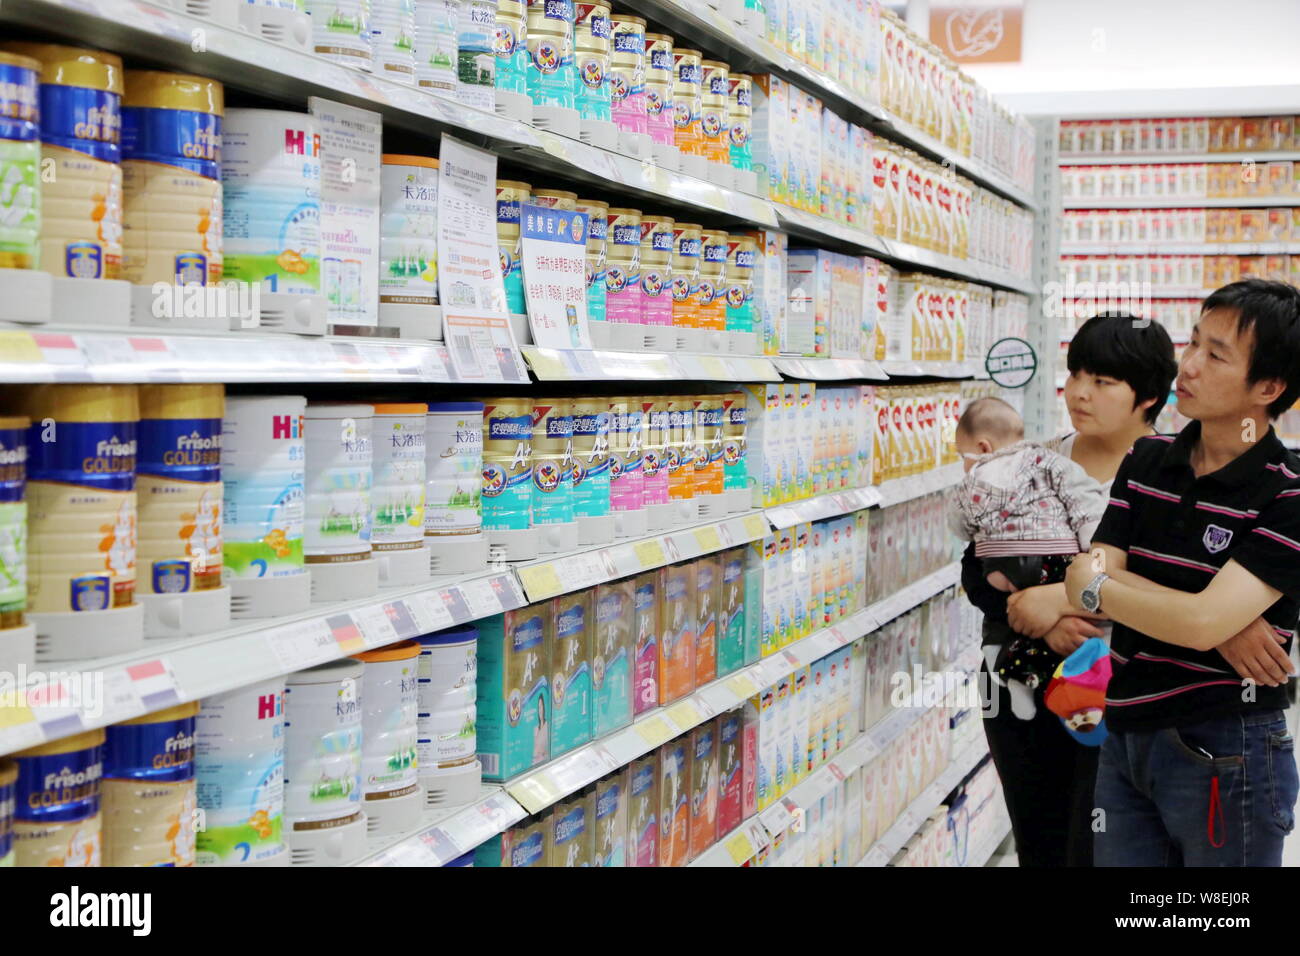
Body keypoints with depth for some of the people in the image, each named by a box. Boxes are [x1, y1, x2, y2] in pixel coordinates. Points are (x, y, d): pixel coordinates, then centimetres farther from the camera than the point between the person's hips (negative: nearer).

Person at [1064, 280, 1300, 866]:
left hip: (1226, 749, -5)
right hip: (1125, 737, 5)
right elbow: (1093, 575, -5)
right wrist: (1224, 622, -17)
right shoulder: (1146, 461, 5)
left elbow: (1202, 622, -22)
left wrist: (1093, 586, -6)